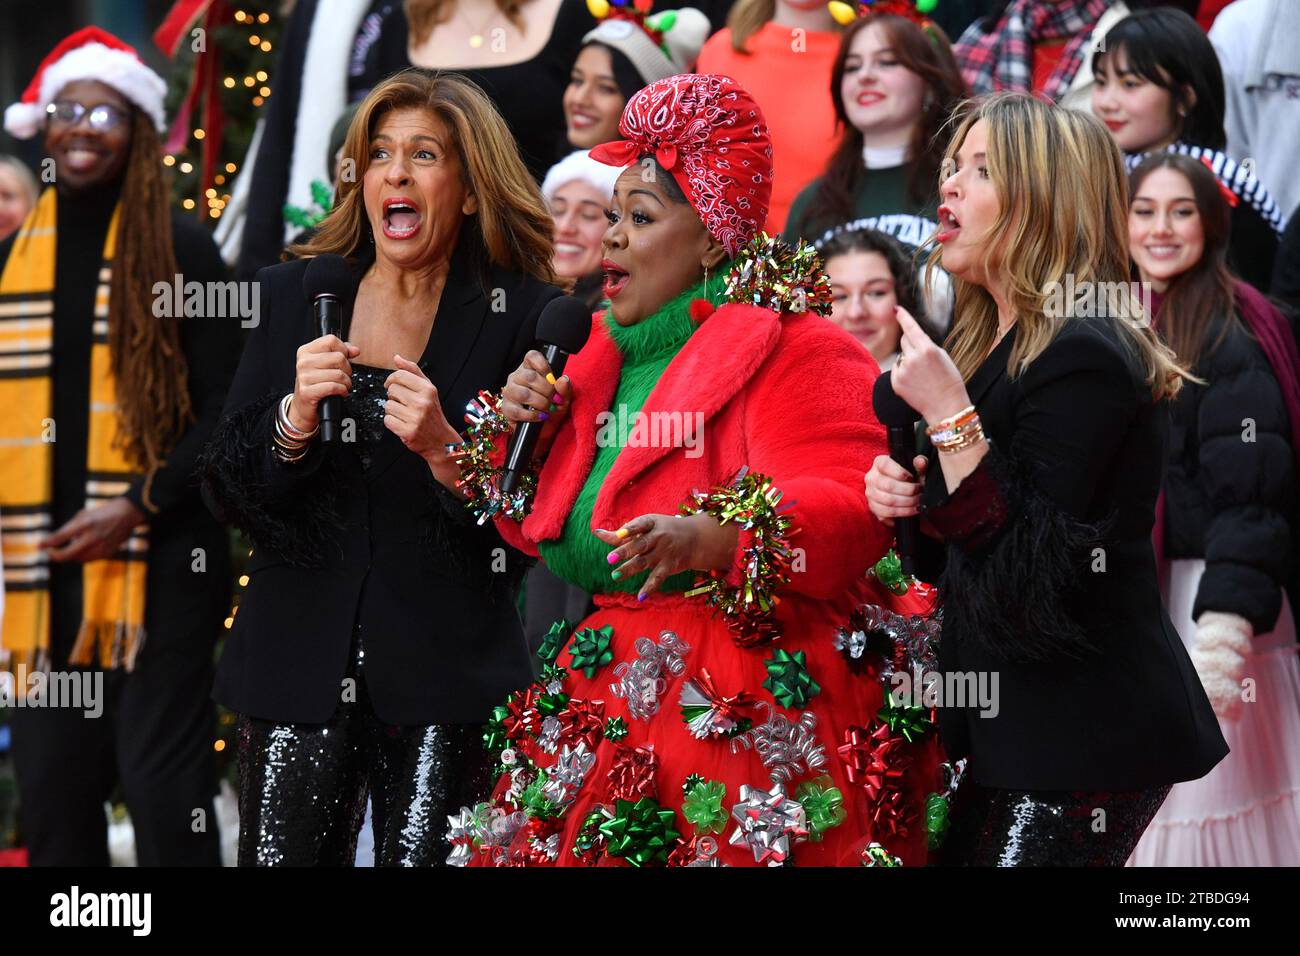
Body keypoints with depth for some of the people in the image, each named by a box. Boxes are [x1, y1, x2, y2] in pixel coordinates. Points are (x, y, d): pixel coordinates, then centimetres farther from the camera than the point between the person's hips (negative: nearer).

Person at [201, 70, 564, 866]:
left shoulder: (522, 316, -1)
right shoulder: (293, 296, 8)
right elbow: (231, 496, 6)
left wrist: (444, 449, -19)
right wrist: (296, 417, -12)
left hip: (447, 673, -2)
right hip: (302, 658, 2)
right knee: (284, 858, 1)